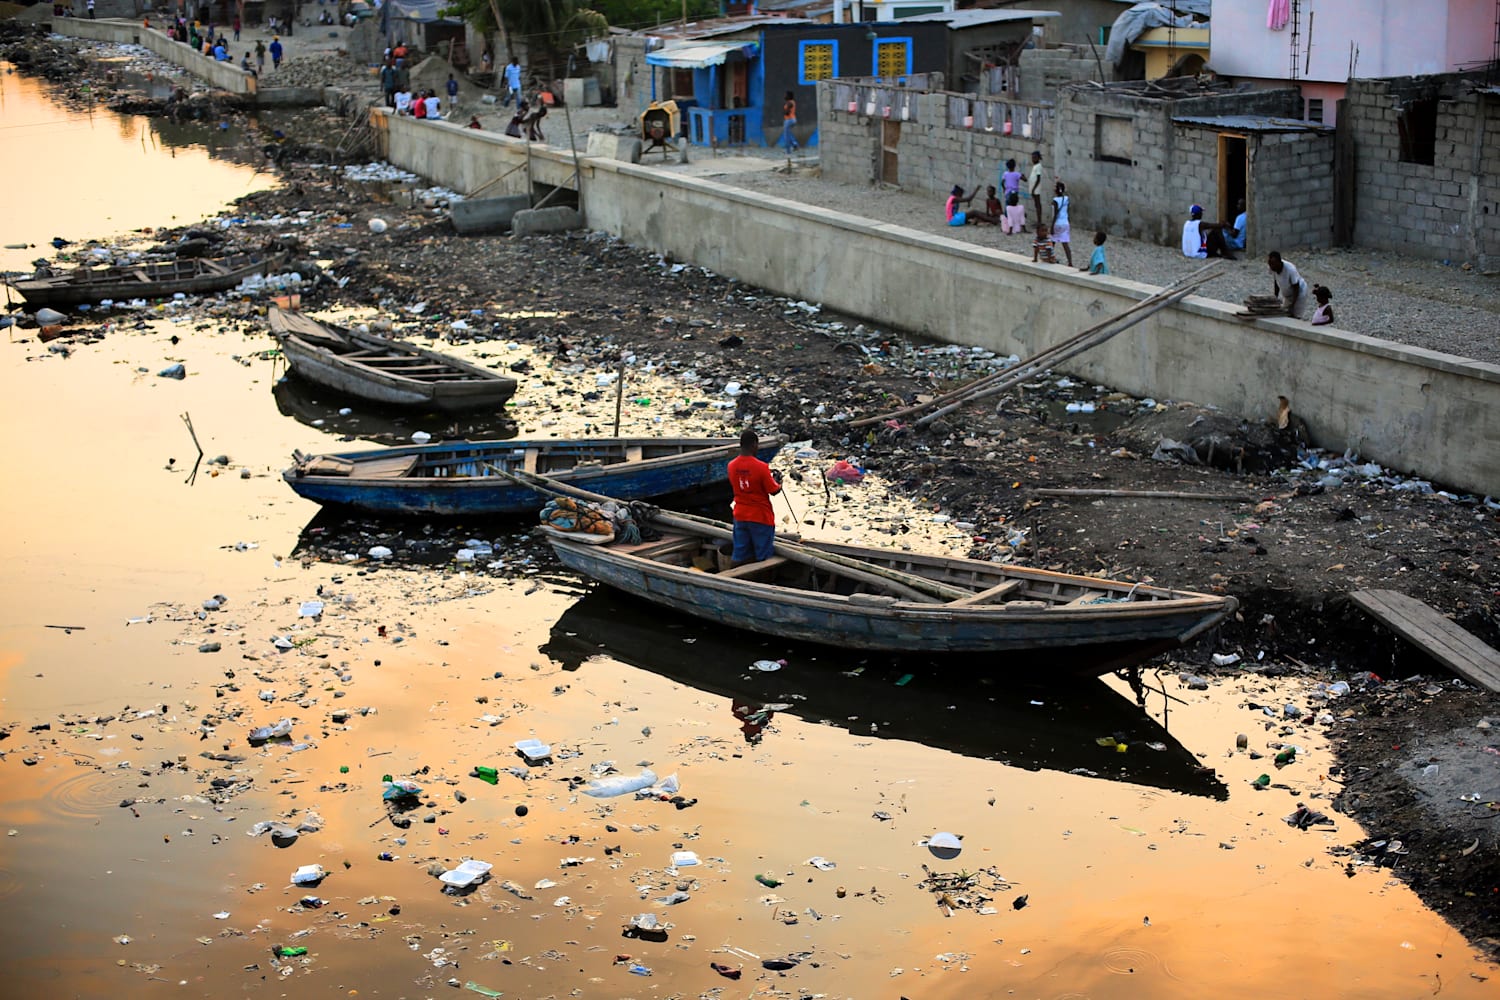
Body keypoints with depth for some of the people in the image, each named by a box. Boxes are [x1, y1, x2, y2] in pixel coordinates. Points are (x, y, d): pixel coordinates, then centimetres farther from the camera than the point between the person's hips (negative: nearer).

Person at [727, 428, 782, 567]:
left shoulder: (732, 466, -3)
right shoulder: (761, 467, -20)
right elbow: (774, 491, -12)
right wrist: (777, 480, 10)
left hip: (740, 517, 5)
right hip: (761, 518, -5)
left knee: (738, 557, 11)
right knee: (764, 557, 6)